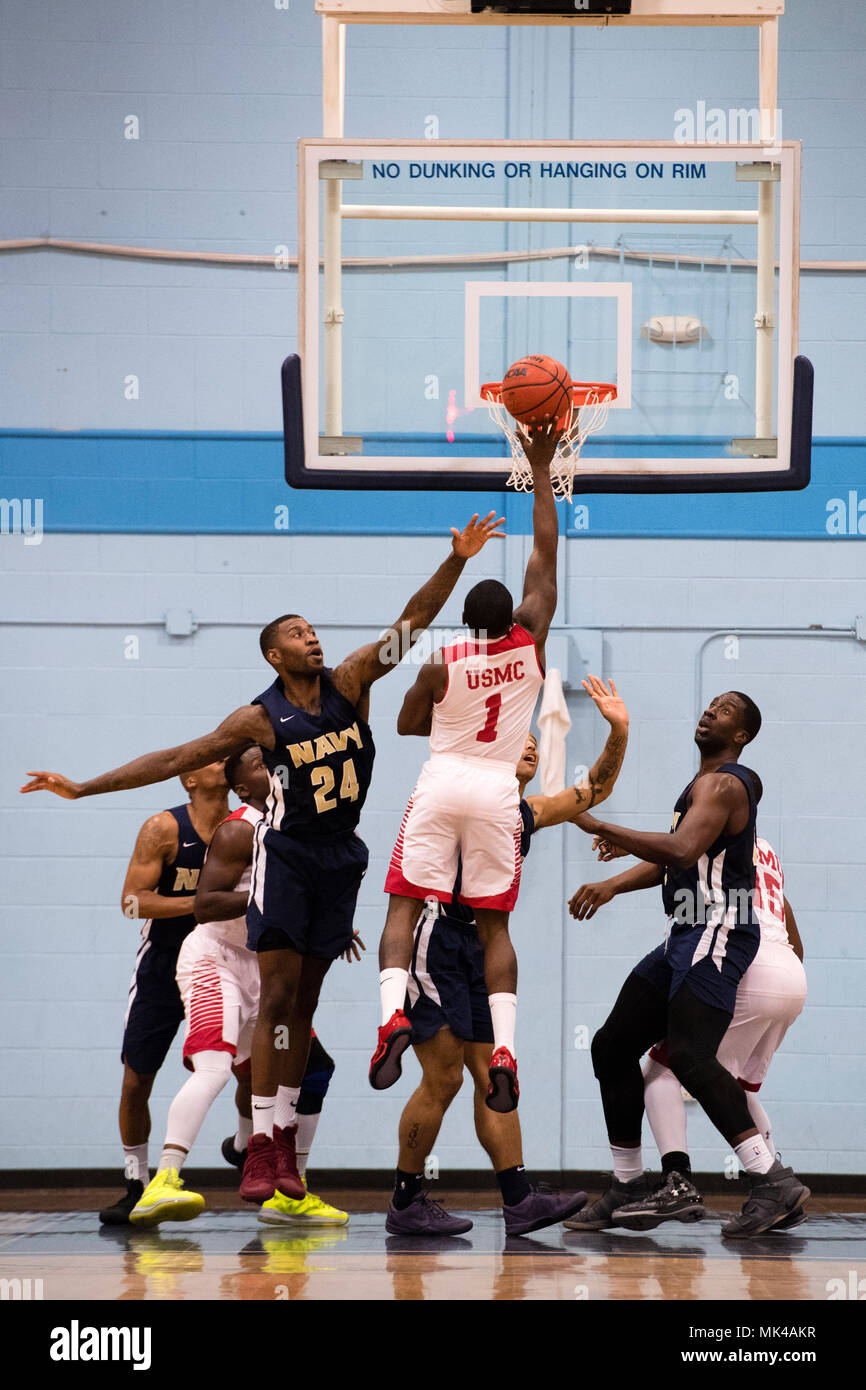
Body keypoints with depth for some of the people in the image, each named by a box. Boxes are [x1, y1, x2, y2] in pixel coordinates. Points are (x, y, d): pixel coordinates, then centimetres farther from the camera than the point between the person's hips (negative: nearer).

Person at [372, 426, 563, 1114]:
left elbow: (408, 723, 9)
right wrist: (541, 470, 5)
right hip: (499, 791, 2)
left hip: (442, 783, -2)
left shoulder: (443, 664, -5)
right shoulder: (530, 644, -2)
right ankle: (504, 1049, -10)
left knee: (405, 904, 1)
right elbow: (546, 556, 3)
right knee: (495, 924, 5)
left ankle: (394, 1014, -23)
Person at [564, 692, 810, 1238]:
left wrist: (600, 827, -25)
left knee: (690, 1057, -24)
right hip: (686, 937, 10)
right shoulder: (709, 782, 21)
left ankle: (774, 1182, -27)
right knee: (612, 1047, 10)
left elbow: (682, 850, -29)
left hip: (718, 934, -10)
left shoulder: (722, 785, -12)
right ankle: (629, 1186, 18)